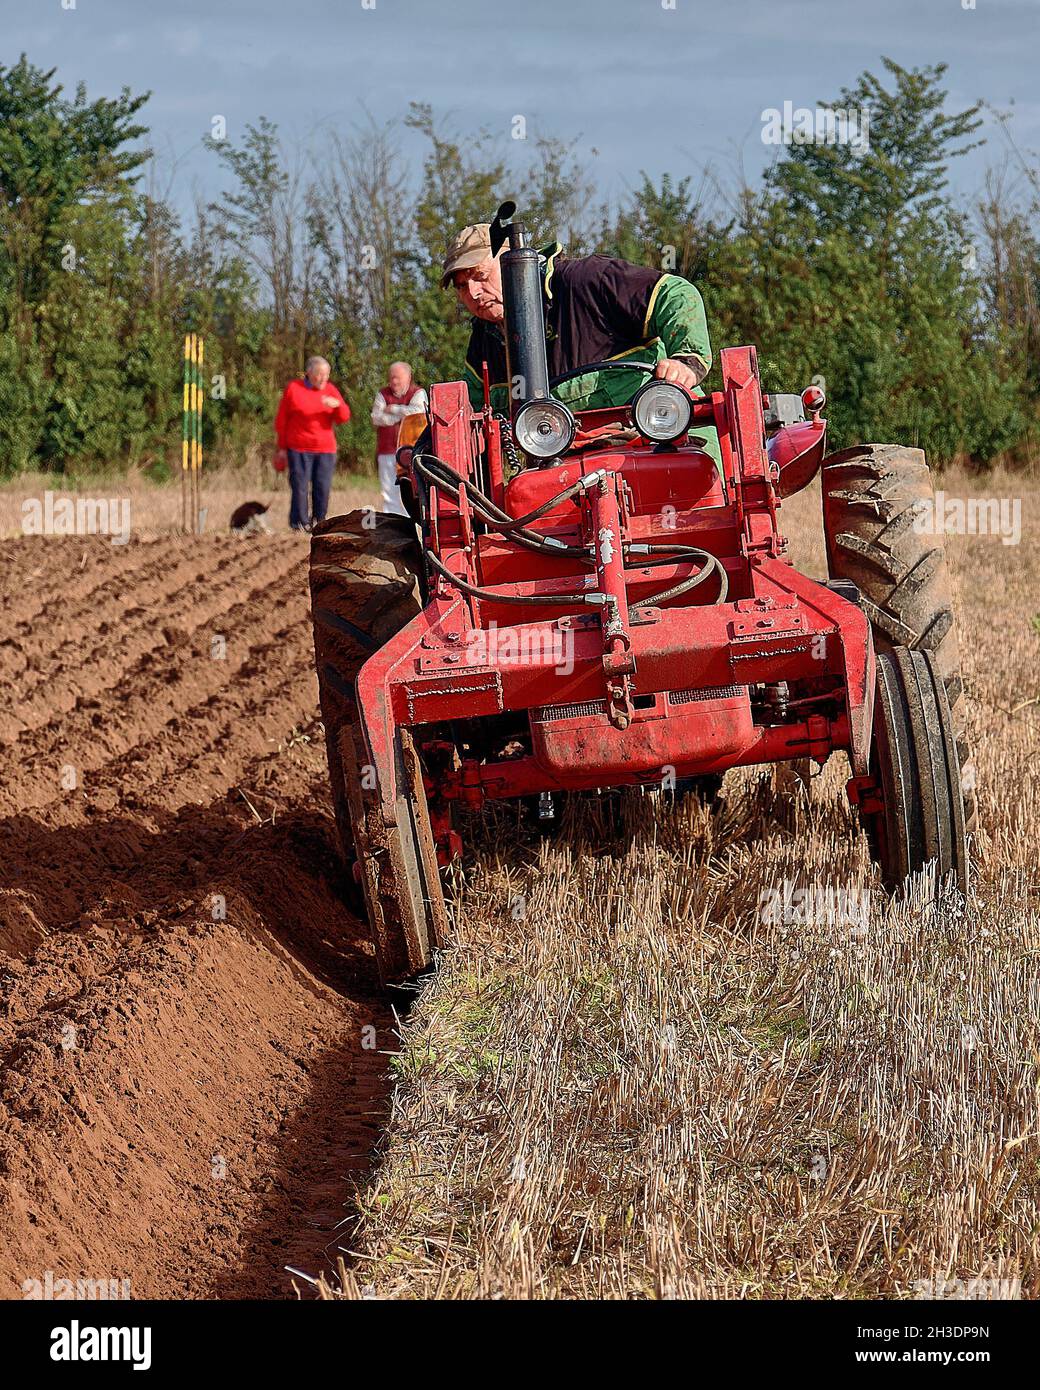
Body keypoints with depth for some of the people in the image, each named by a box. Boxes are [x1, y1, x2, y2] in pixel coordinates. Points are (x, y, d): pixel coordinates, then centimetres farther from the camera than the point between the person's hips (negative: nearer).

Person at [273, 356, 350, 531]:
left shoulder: (330, 390, 7)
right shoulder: (293, 389, -1)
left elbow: (344, 418, 3)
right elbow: (281, 421, 4)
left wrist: (337, 405, -18)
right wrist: (282, 448, 5)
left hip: (325, 449, 3)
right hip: (298, 449, -3)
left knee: (323, 487, -1)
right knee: (300, 487, -7)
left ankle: (318, 522, 8)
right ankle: (300, 523, -2)